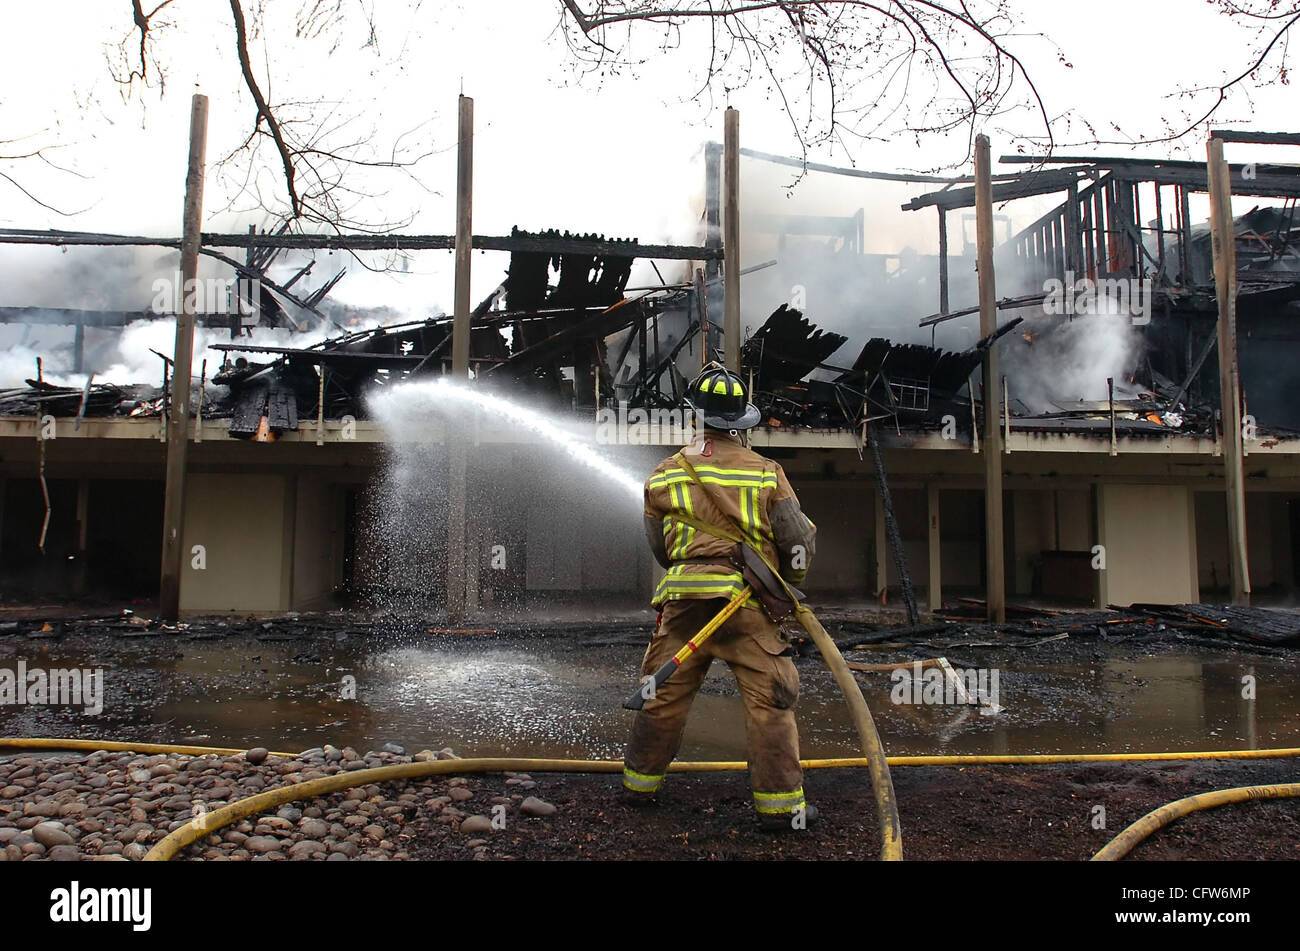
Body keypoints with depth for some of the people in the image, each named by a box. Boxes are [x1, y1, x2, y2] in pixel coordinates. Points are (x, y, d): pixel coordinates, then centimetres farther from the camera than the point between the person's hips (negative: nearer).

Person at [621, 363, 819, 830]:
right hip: (744, 601, -3)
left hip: (682, 598, 3)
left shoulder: (664, 474, 6)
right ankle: (780, 803, 8)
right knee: (770, 701, 5)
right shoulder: (767, 472, 0)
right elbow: (799, 539, 1)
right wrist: (787, 581, 20)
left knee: (665, 694, 16)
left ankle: (640, 783, 30)